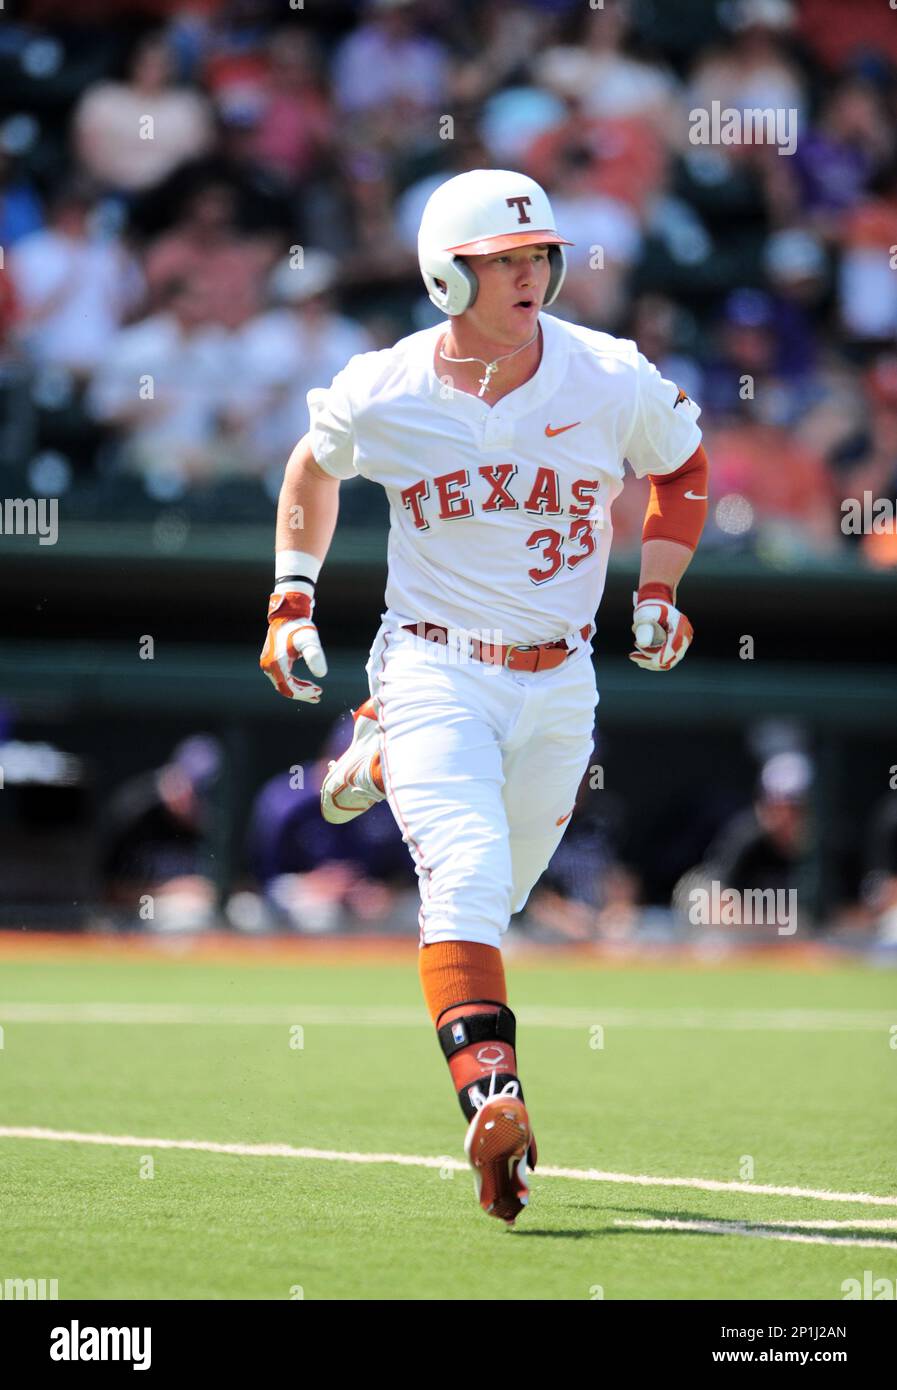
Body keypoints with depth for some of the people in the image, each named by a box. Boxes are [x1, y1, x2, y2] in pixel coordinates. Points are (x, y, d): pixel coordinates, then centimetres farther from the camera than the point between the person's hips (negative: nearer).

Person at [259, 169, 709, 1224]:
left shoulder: (615, 383, -11)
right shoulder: (382, 393, -11)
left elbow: (683, 466, 10)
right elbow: (314, 466, 12)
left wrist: (658, 593, 1)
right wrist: (292, 601, 6)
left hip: (559, 686, 3)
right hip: (435, 670, -3)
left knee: (499, 889, 18)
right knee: (467, 878, -23)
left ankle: (382, 758, 47)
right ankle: (491, 1099, -31)